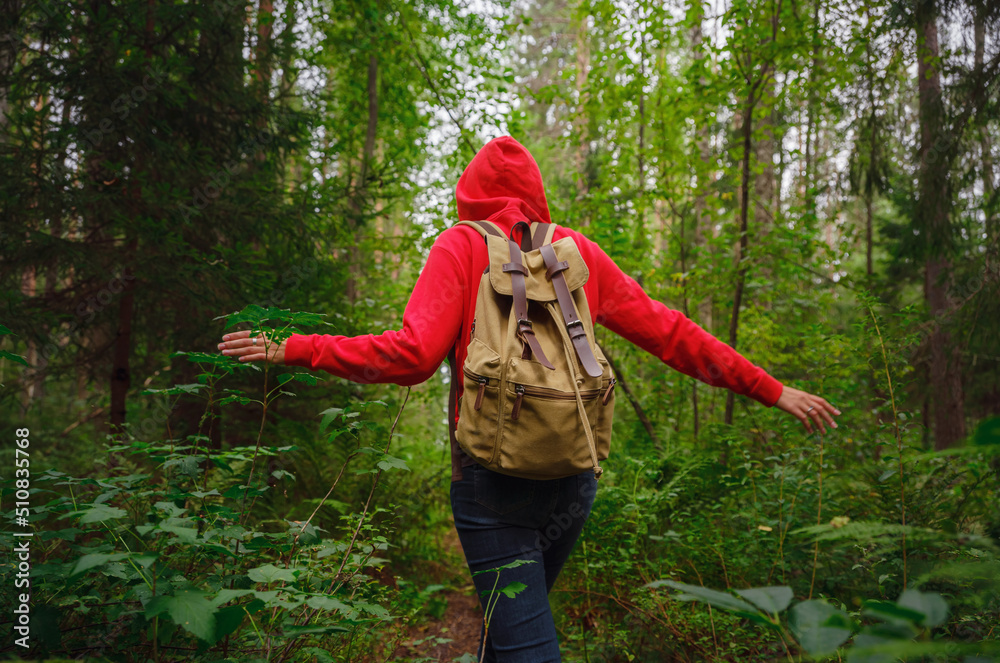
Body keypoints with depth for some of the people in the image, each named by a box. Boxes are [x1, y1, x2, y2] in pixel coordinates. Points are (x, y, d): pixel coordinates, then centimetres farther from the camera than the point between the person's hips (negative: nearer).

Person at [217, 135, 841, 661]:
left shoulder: (462, 245, -1)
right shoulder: (576, 249, 8)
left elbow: (412, 355, -13)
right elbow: (667, 332, 6)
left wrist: (291, 349, -4)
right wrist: (770, 389, 14)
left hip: (492, 476, -4)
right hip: (574, 476, 5)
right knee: (518, 612, 24)